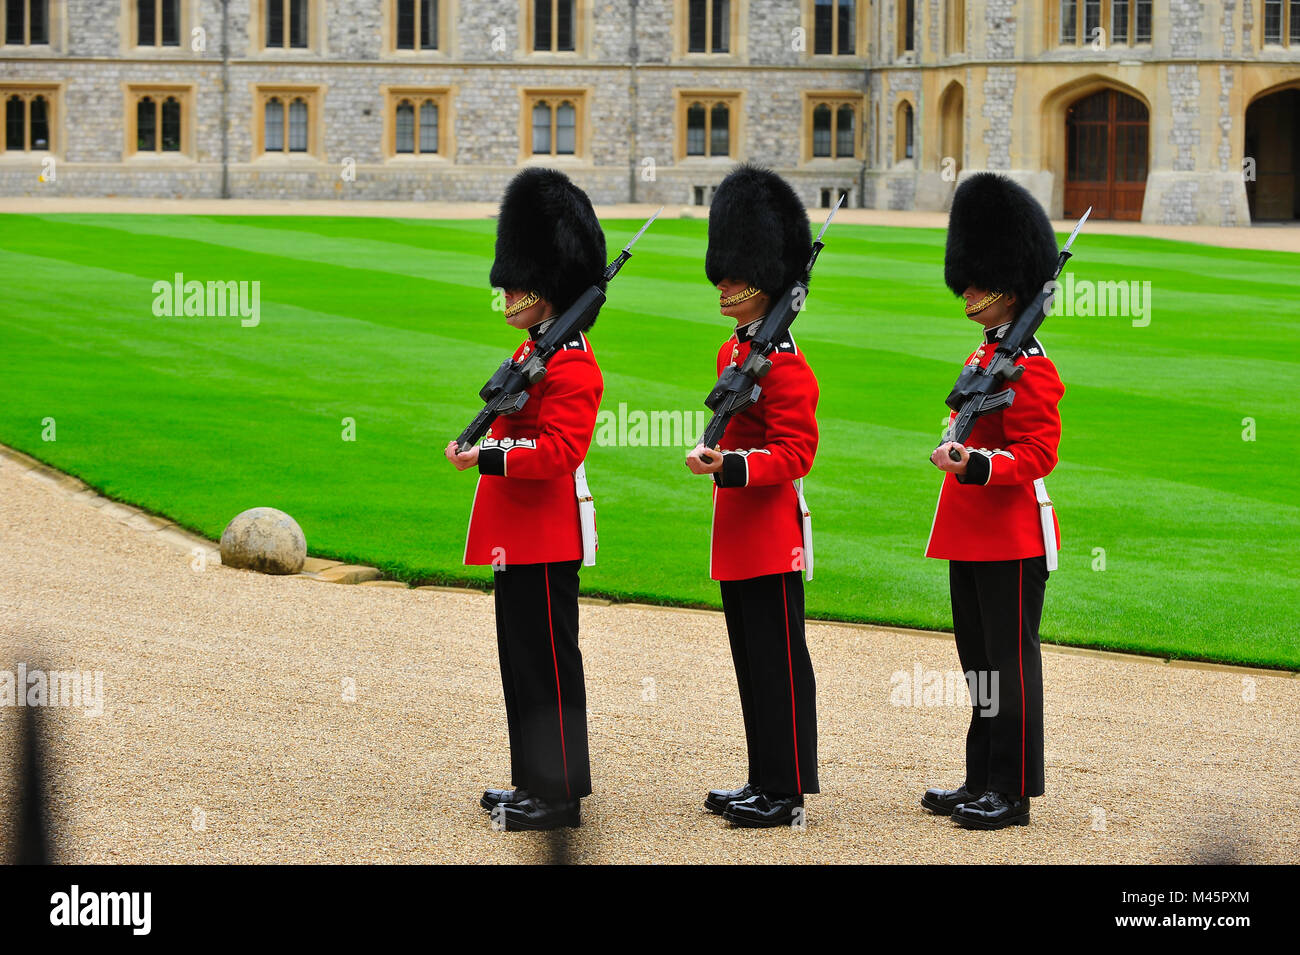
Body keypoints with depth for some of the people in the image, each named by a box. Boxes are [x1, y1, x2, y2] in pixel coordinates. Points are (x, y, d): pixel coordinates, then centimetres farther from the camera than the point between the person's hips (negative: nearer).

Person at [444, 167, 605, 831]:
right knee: (523, 659, 15)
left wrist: (485, 457, -27)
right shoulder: (534, 351, 16)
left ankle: (559, 794, -1)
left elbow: (558, 451, -24)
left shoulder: (571, 364, -16)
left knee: (547, 662, -5)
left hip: (545, 538, -11)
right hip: (521, 536, 11)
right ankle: (537, 782, 23)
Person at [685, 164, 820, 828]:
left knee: (778, 661, -4)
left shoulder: (783, 363, -15)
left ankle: (784, 794, 1)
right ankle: (763, 781, 22)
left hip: (770, 532, -10)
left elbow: (793, 453, -19)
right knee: (751, 660, 14)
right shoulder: (731, 352, 13)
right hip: (736, 530, 10)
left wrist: (730, 465, -30)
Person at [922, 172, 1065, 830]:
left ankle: (1013, 792, 1)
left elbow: (1036, 454, -20)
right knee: (979, 658, 14)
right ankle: (982, 782, 21)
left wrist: (976, 465, -33)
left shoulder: (1029, 366, -14)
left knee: (1010, 660, -4)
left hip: (1012, 538, -10)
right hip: (972, 534, 10)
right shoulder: (985, 356, 15)